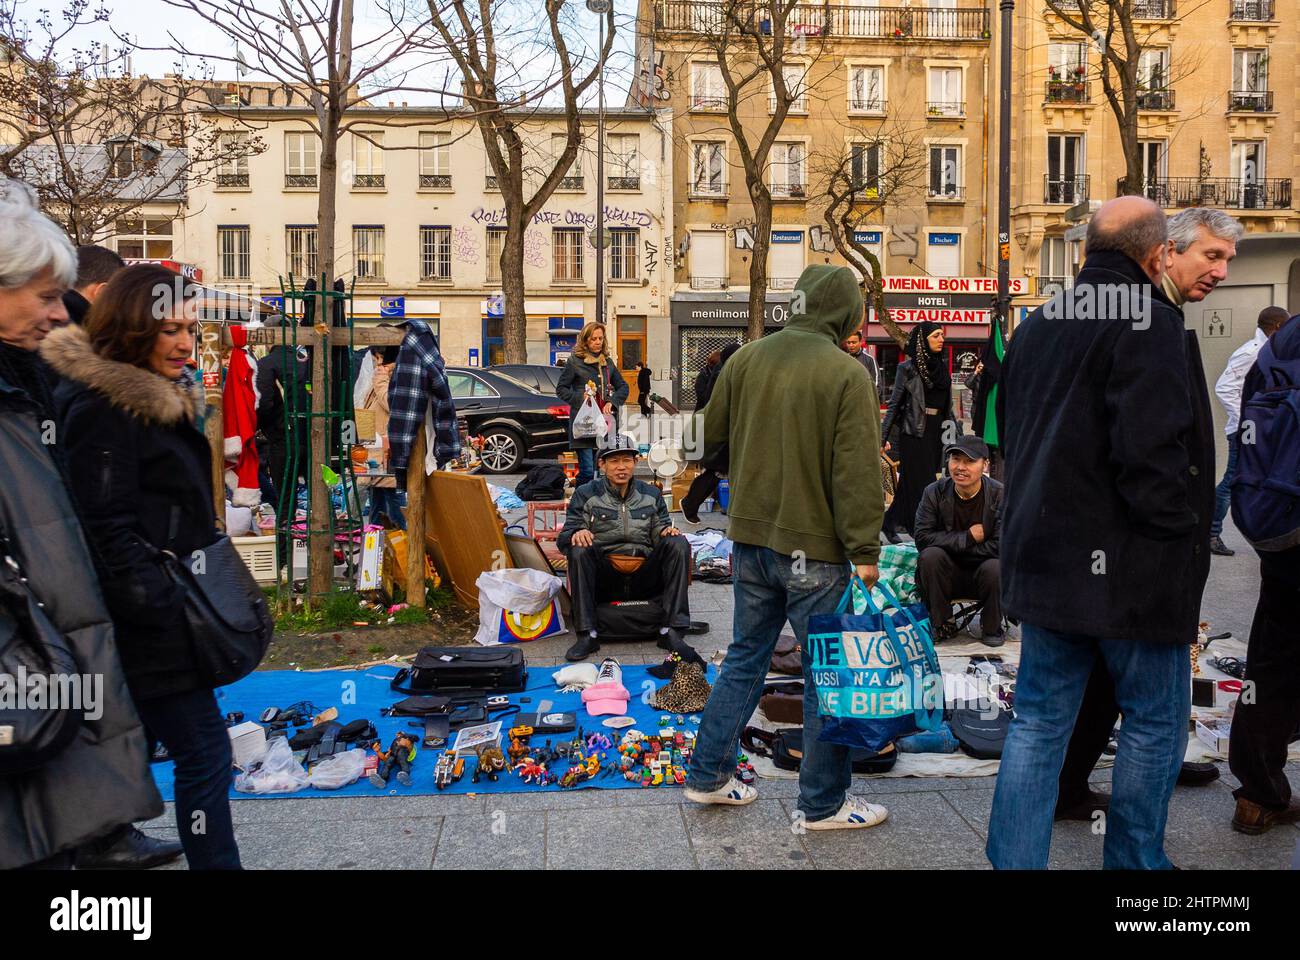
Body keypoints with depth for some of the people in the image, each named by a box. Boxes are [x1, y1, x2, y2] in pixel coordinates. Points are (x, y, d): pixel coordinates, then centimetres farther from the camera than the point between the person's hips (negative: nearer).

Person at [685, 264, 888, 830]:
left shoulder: (745, 360, 4)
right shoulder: (846, 374, -13)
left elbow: (712, 444, 12)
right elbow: (857, 472, -16)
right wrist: (865, 551, -11)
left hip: (750, 536, 6)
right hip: (815, 546, -6)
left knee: (745, 656, 19)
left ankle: (709, 775, 27)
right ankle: (824, 803, 17)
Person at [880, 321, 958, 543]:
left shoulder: (942, 365, 13)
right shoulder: (907, 368, -5)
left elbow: (948, 405, 18)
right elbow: (894, 403, -4)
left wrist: (957, 435, 16)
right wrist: (884, 437, -7)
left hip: (937, 431, 6)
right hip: (914, 431, -6)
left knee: (911, 483, 10)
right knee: (921, 482, -7)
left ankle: (891, 522, 23)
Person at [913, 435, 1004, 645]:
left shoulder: (1000, 495, -13)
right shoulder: (934, 492, -6)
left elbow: (1001, 546, -22)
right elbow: (922, 538, -15)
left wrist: (951, 545, -17)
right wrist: (968, 537, -21)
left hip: (983, 576, -1)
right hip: (948, 576, 1)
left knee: (994, 567, -33)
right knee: (930, 555, -27)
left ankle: (992, 628, -3)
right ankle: (943, 624, -8)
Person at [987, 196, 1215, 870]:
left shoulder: (1035, 326, 11)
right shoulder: (1150, 324, -14)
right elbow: (1152, 454, -23)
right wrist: (1181, 536, -8)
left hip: (1045, 556, 7)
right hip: (1129, 565, -7)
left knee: (1039, 720, 11)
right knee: (1155, 722, 12)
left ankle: (1014, 860, 14)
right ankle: (1134, 861, 23)